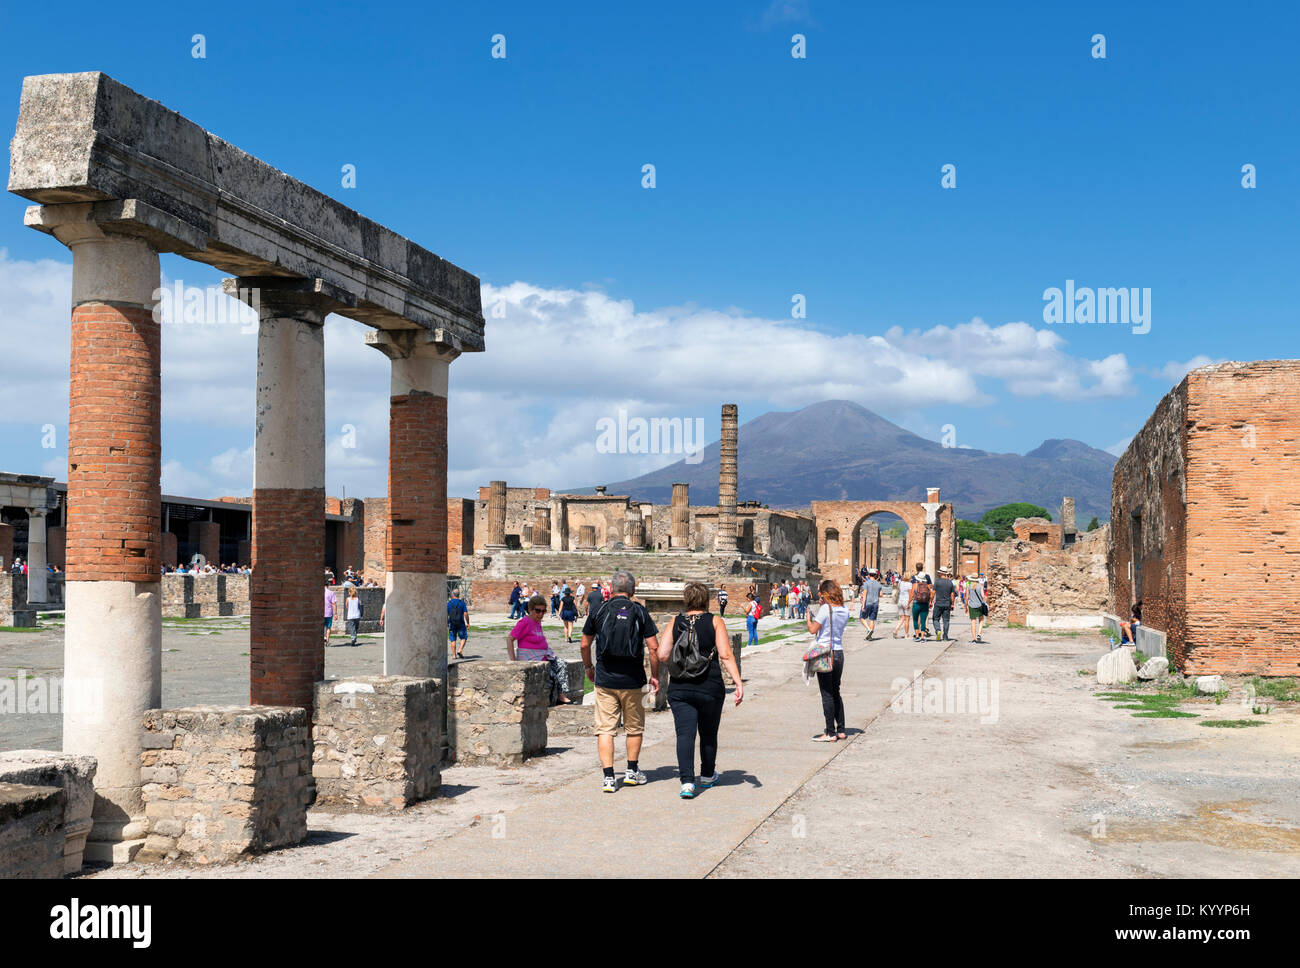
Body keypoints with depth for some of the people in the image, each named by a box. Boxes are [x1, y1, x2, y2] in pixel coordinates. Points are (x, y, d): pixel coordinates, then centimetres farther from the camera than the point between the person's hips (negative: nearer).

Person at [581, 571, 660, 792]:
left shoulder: (599, 612, 0)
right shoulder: (640, 612, -2)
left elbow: (585, 645, 6)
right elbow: (653, 648, -4)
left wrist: (588, 667, 23)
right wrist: (654, 675, 7)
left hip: (604, 680, 0)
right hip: (632, 680, 0)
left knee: (605, 729, 3)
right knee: (634, 727, 17)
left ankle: (608, 776, -2)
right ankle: (632, 771, 25)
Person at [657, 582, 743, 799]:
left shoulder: (676, 622, 5)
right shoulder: (715, 621, 0)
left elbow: (662, 656, 1)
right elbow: (726, 655, -8)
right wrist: (738, 682, -9)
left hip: (679, 687, 1)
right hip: (710, 687, 0)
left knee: (685, 733, -2)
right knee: (708, 733, 17)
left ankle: (687, 781, -15)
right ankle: (707, 776, 33)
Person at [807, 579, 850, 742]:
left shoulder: (825, 609, -14)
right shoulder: (844, 610, 5)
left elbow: (813, 630, -12)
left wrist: (808, 619, 8)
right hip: (839, 653, 7)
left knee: (827, 694, -2)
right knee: (835, 692, 16)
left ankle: (830, 733, 1)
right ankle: (841, 730, 19)